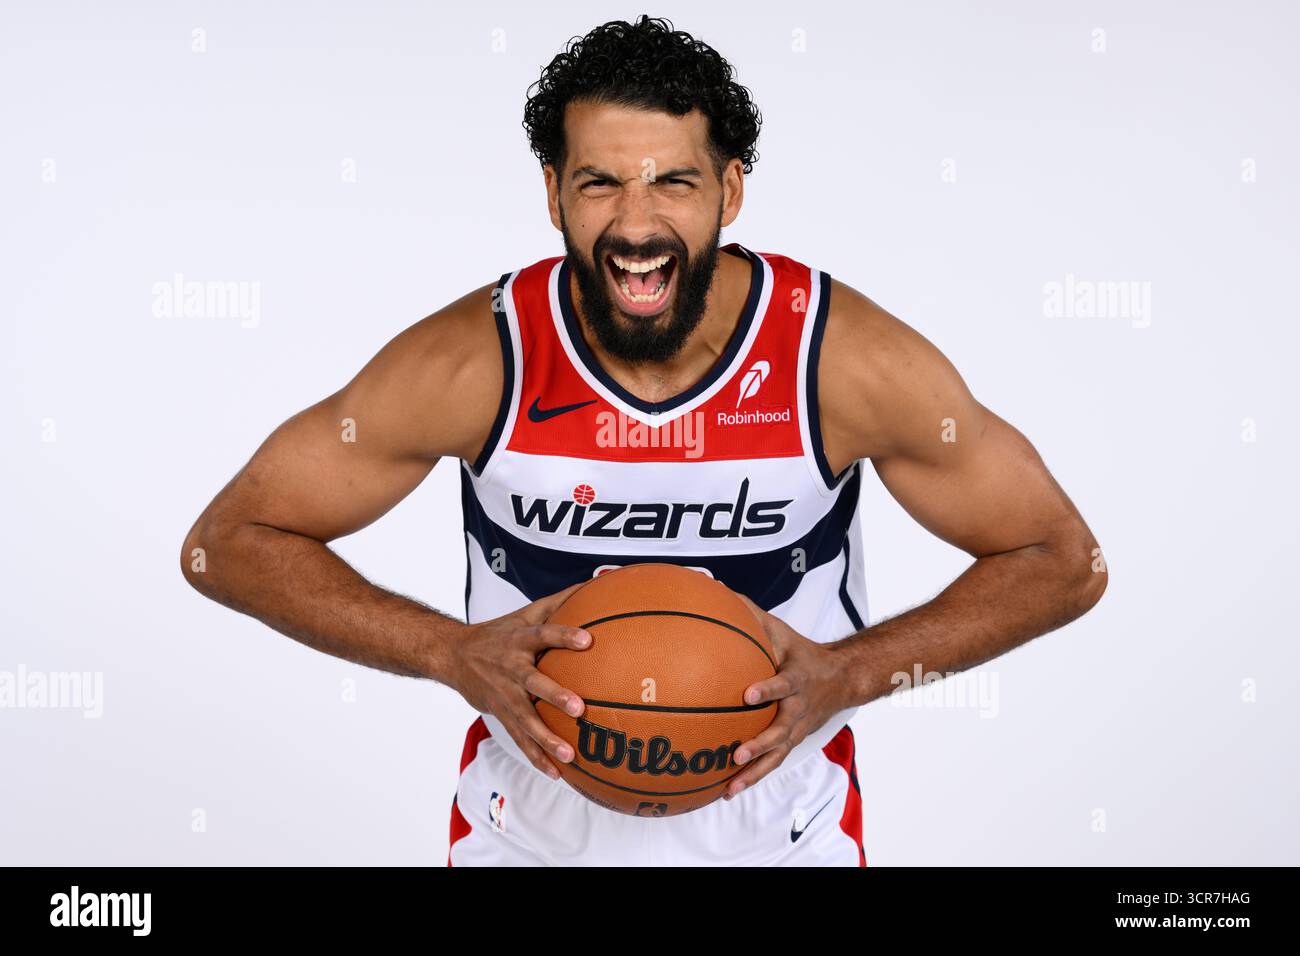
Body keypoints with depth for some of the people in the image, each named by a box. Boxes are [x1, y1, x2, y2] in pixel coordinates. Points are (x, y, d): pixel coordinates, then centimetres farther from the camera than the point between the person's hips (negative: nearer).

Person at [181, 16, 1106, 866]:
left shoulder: (850, 359, -22)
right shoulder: (474, 362, -22)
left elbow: (1065, 561, -10)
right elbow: (226, 541, -13)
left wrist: (849, 674, -24)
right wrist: (455, 653, -26)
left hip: (780, 825, 0)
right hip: (529, 828, 1)